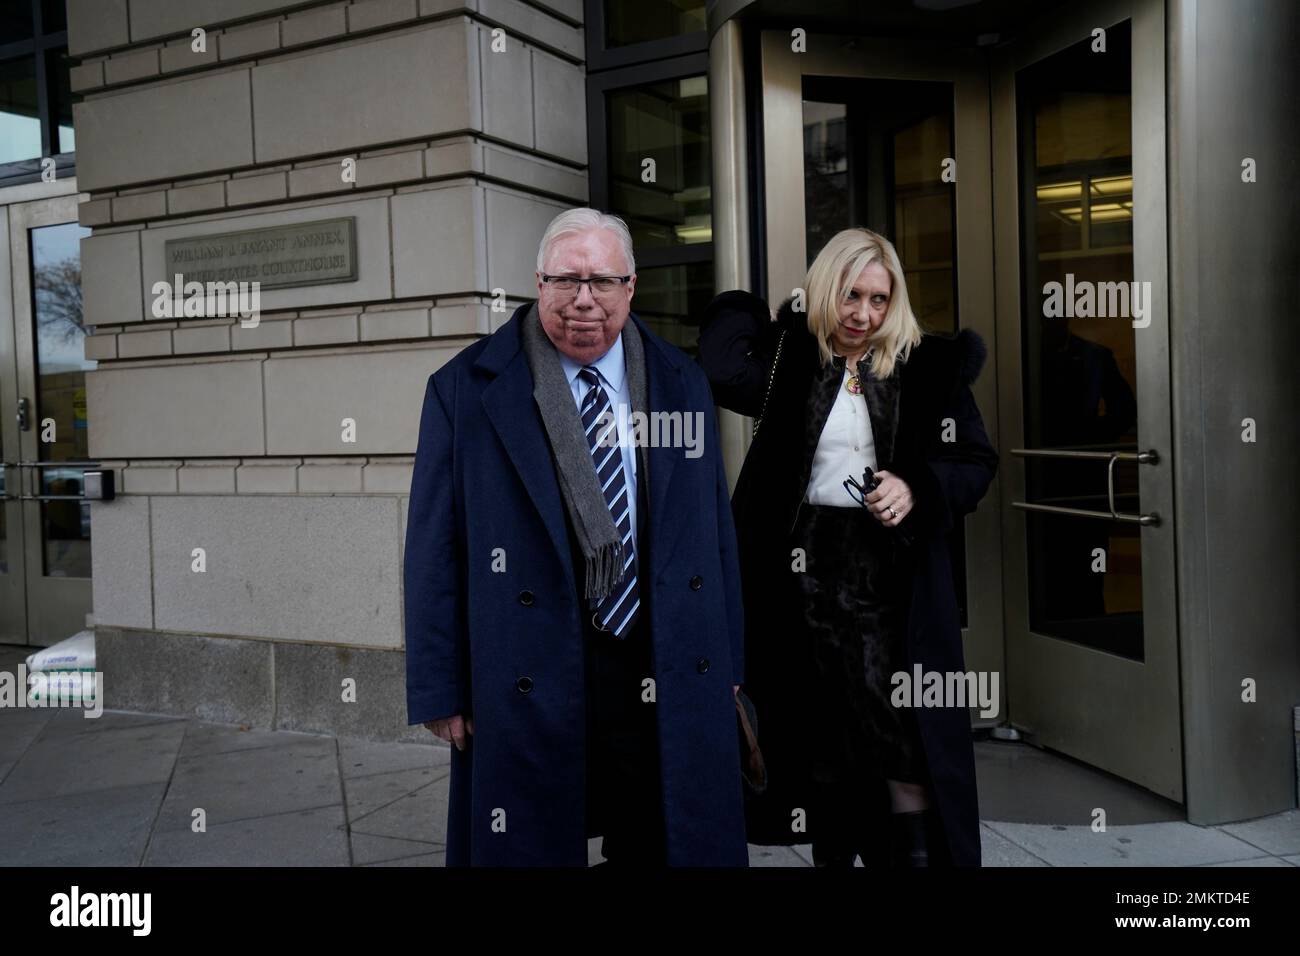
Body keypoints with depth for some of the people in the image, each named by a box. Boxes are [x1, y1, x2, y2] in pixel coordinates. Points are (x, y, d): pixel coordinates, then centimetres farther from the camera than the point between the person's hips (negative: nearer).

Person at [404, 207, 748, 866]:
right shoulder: (464, 390, -3)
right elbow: (434, 552, -3)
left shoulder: (682, 385, 6)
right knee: (530, 849, 11)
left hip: (671, 683, 3)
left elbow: (716, 531, 9)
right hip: (528, 686, -2)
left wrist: (726, 663, 8)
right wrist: (441, 690, -5)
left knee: (662, 848, 14)